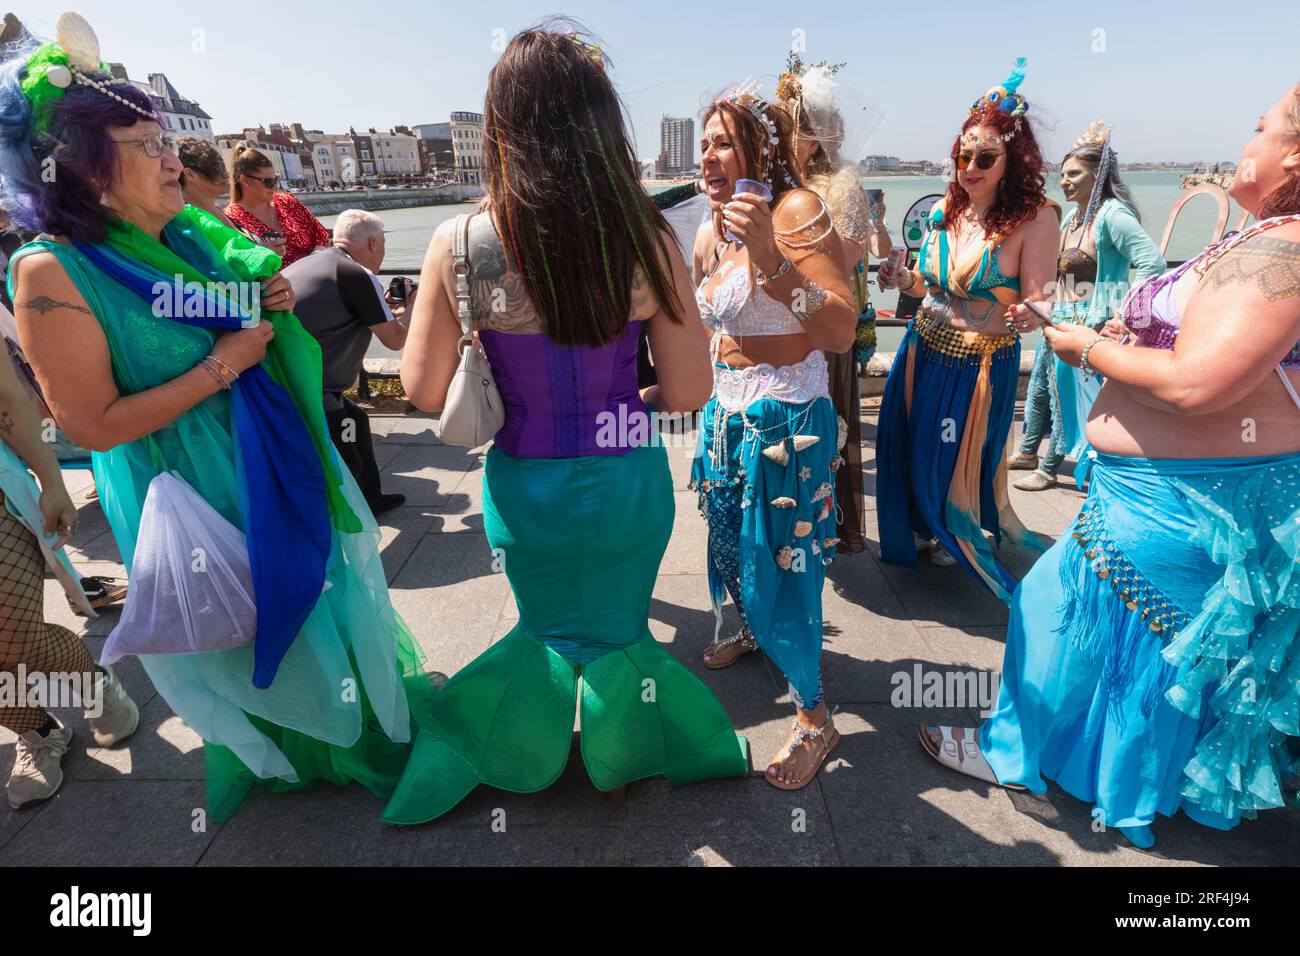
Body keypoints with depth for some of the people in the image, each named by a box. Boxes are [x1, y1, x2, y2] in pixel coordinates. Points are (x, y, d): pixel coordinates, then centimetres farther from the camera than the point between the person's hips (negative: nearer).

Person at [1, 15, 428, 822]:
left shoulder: (196, 235, 1)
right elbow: (92, 423, -20)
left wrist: (275, 307, -7)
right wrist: (220, 367, -22)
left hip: (284, 473, 7)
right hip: (201, 499, -6)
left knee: (323, 598, 23)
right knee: (256, 633, 14)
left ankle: (365, 717, 50)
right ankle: (286, 757, 43)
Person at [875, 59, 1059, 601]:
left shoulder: (1035, 219, -15)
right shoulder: (945, 209, -1)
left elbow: (1035, 307, -17)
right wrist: (902, 279, -9)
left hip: (982, 364, -5)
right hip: (925, 351, 5)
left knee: (960, 458, 12)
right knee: (909, 446, 18)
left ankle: (963, 536, 42)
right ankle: (923, 527, 45)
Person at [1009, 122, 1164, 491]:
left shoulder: (1112, 215, -16)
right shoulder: (1072, 217, 10)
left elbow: (1153, 263, -23)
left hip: (1090, 326, -9)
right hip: (1060, 321, 9)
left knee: (1068, 394, 2)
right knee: (1040, 386, 17)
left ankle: (1049, 469, 16)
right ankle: (1027, 453, 34)